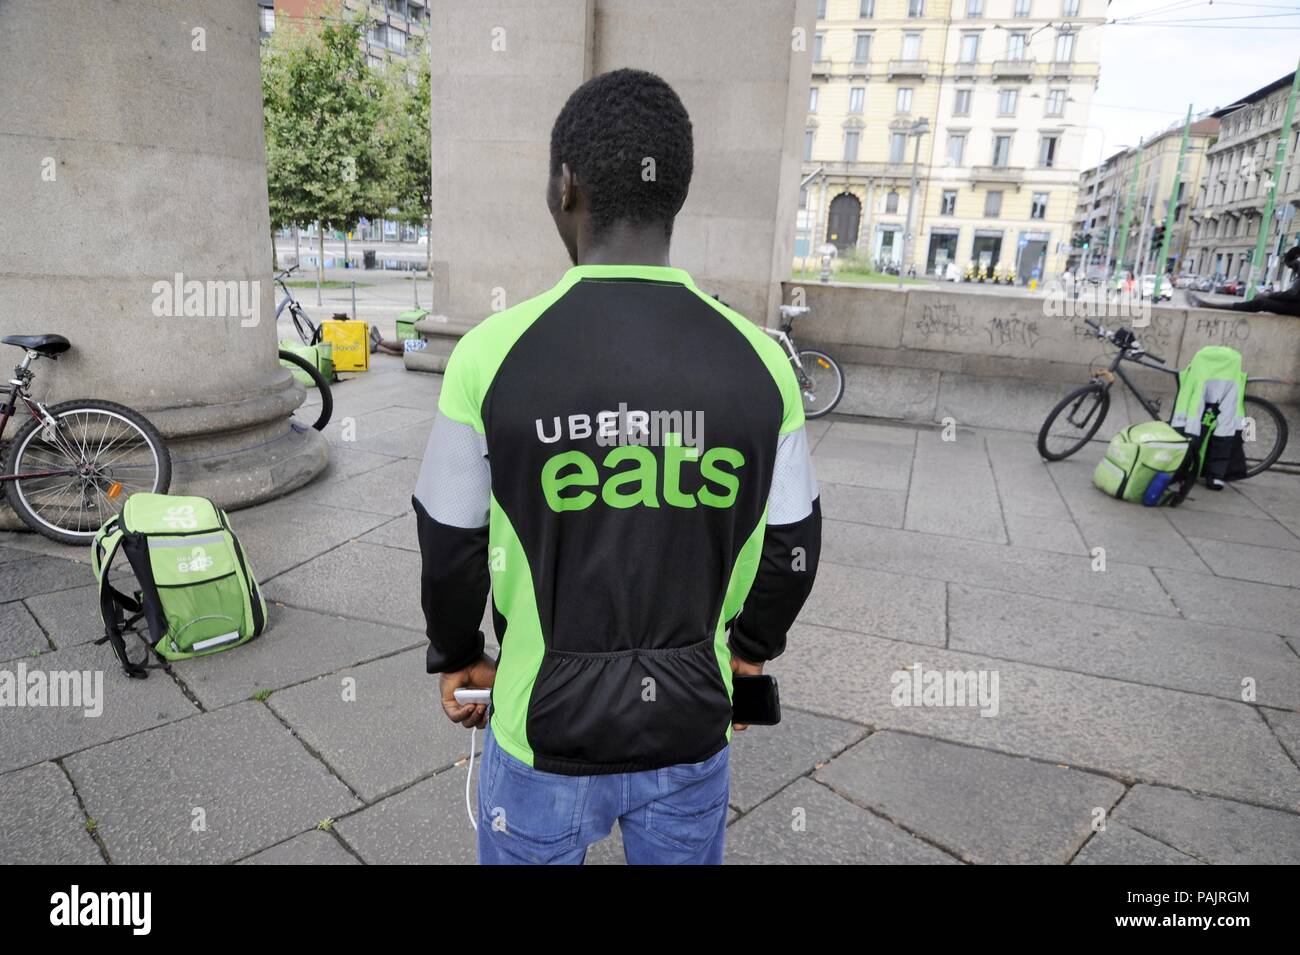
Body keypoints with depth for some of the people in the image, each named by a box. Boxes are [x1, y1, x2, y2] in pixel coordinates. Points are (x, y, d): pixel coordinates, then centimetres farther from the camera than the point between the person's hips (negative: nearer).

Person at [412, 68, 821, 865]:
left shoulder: (495, 352, -16)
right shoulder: (758, 359, -10)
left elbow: (451, 545, -5)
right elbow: (793, 546, 0)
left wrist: (457, 655, 14)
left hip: (547, 730, -1)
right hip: (693, 729, 2)